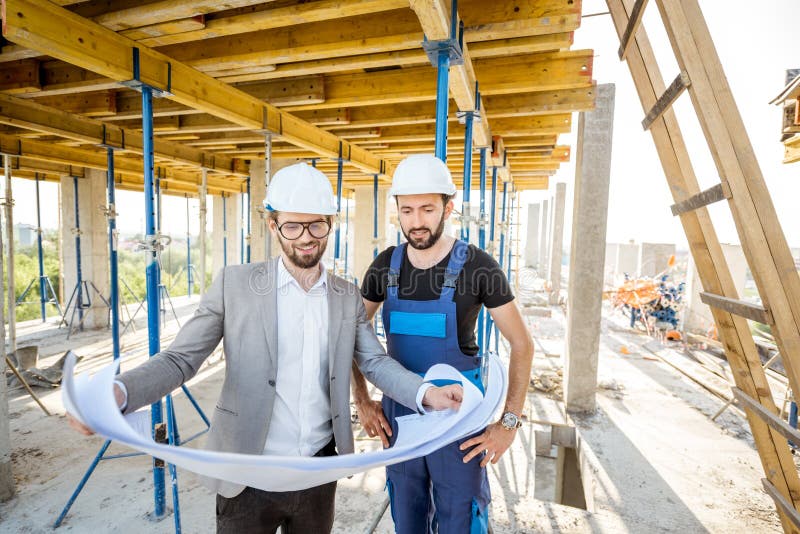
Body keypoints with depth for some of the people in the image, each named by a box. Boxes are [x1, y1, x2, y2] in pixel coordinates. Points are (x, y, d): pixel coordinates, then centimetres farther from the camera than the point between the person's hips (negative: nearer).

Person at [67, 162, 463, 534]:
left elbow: (375, 362, 0)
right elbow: (181, 358, -8)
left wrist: (426, 393, -17)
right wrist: (118, 392, -27)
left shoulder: (347, 297, -1)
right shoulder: (234, 284, -9)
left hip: (320, 476, 3)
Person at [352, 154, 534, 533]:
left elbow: (522, 345, -8)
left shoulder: (477, 266, -14)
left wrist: (509, 422, -12)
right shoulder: (386, 264, -4)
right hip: (399, 413, 4)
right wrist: (362, 401, 0)